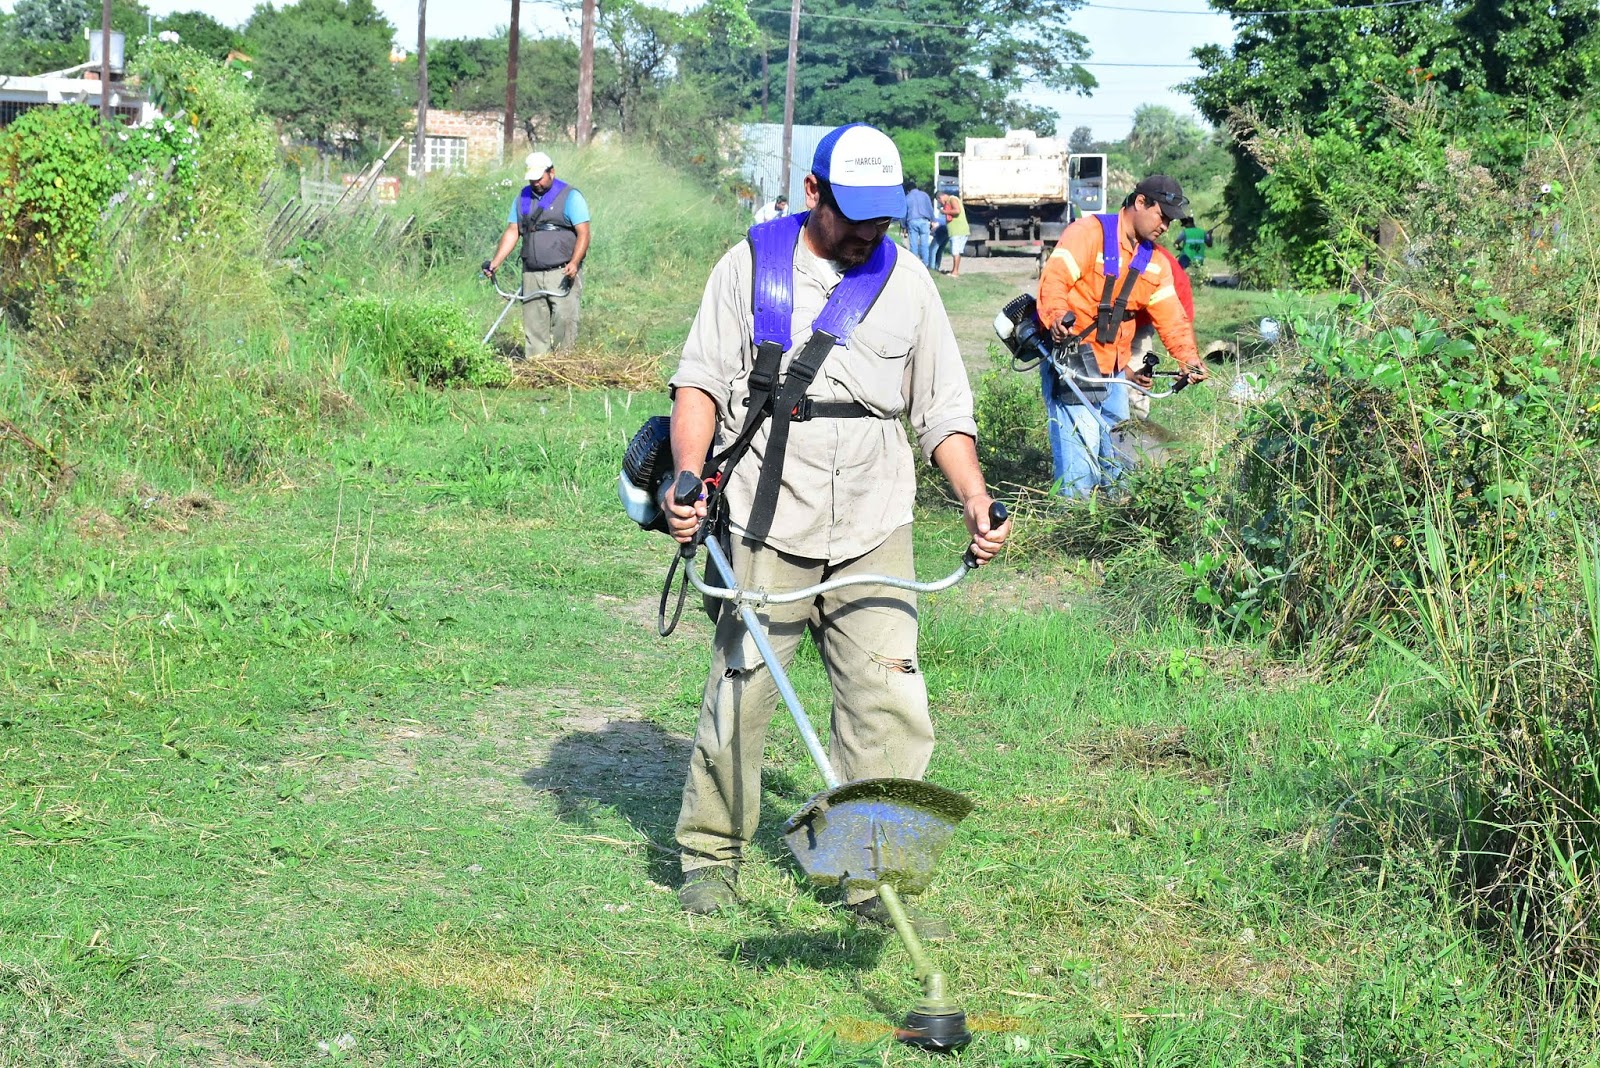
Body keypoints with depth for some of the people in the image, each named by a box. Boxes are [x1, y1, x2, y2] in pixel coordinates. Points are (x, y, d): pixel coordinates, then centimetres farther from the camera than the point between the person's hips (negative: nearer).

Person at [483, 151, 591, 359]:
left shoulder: (570, 196, -1)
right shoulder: (523, 197, 16)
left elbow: (583, 233, -7)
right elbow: (512, 232, 16)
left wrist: (574, 263, -22)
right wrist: (495, 262, 5)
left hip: (562, 273, -5)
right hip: (531, 274, 5)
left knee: (564, 320, -14)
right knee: (533, 325, 2)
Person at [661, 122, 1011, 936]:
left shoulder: (907, 281, 10)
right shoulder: (752, 264, 3)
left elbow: (943, 408, 12)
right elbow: (701, 379, 0)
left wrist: (975, 498, -3)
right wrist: (689, 478, -15)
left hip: (874, 536, 2)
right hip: (768, 527, -2)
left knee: (888, 708, -4)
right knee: (739, 695, 2)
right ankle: (710, 856, 20)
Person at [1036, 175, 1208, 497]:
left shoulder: (1155, 262, 14)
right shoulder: (1089, 232, -9)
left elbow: (1171, 317, 8)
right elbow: (1054, 279, -19)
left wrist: (1188, 357, -9)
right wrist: (1057, 317, -38)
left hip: (1113, 370, 8)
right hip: (1071, 360, -8)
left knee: (1117, 454, 11)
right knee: (1080, 447, -15)